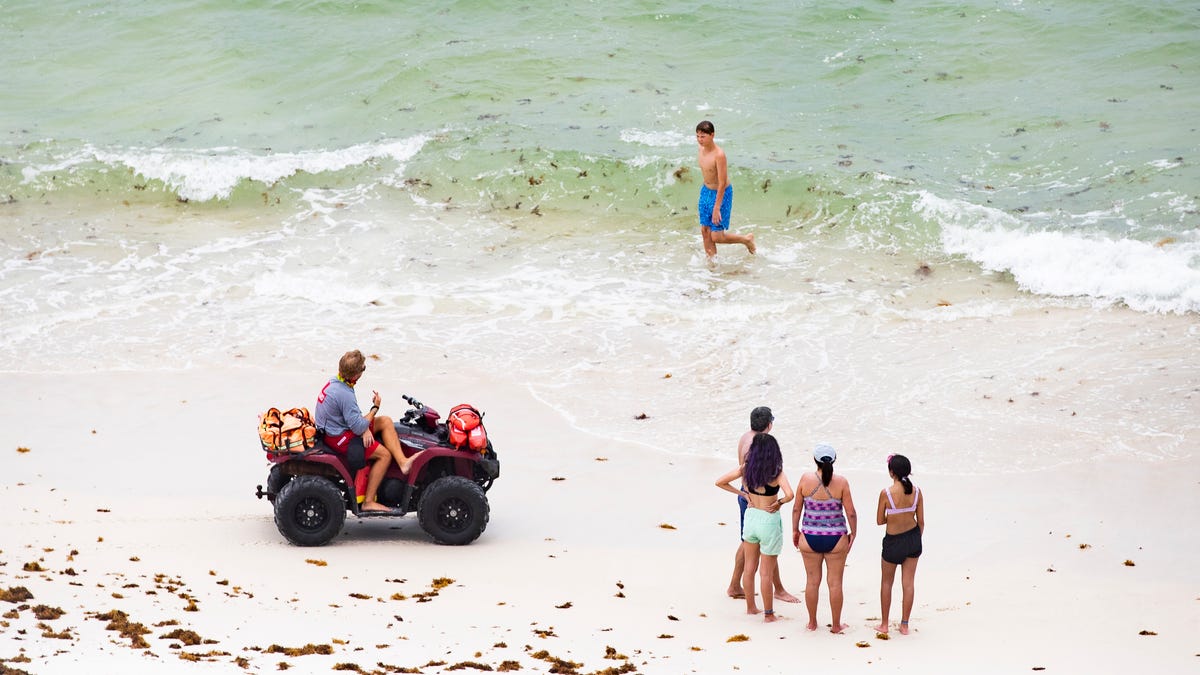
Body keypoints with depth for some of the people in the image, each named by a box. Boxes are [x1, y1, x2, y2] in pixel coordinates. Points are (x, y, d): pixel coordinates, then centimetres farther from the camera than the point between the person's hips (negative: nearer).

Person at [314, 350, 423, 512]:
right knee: (384, 455, -11)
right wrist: (375, 408, -10)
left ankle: (403, 462, -3)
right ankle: (368, 502, -10)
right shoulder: (345, 395, -28)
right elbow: (358, 427, -23)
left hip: (333, 428, 10)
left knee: (386, 421, 7)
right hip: (340, 438, -10)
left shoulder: (333, 383, 2)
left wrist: (365, 428, -5)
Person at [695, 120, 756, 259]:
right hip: (706, 191, 7)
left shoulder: (719, 154, -27)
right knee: (705, 230, 8)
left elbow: (722, 183, -25)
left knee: (716, 236, -3)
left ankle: (747, 239, 21)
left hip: (721, 194, -7)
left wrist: (717, 208, -25)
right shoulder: (702, 149, -2)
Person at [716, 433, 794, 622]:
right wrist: (779, 503, -12)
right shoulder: (776, 473, -18)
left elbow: (720, 482, 0)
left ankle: (751, 607, 30)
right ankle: (768, 614, 14)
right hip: (769, 521, -4)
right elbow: (790, 495, -32)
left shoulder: (745, 469, -6)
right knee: (767, 573, 5)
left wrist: (743, 494, 5)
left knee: (750, 567, 19)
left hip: (750, 516, 4)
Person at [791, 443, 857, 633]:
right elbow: (851, 513, -6)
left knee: (813, 581, 13)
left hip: (810, 538, 1)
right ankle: (836, 625, 18)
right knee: (835, 583, 9)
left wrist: (795, 530, 15)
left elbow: (797, 508, 1)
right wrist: (852, 534, 8)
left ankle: (812, 623, 23)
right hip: (836, 539, -1)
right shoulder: (841, 482, -10)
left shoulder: (806, 480, -7)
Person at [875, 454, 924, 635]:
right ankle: (904, 625, 17)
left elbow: (880, 520, -10)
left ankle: (884, 624, 23)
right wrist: (913, 533, 14)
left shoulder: (886, 493, -20)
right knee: (908, 583, 12)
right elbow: (921, 521, -2)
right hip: (913, 538, 3)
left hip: (893, 541, -3)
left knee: (886, 583, 16)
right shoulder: (916, 492, -9)